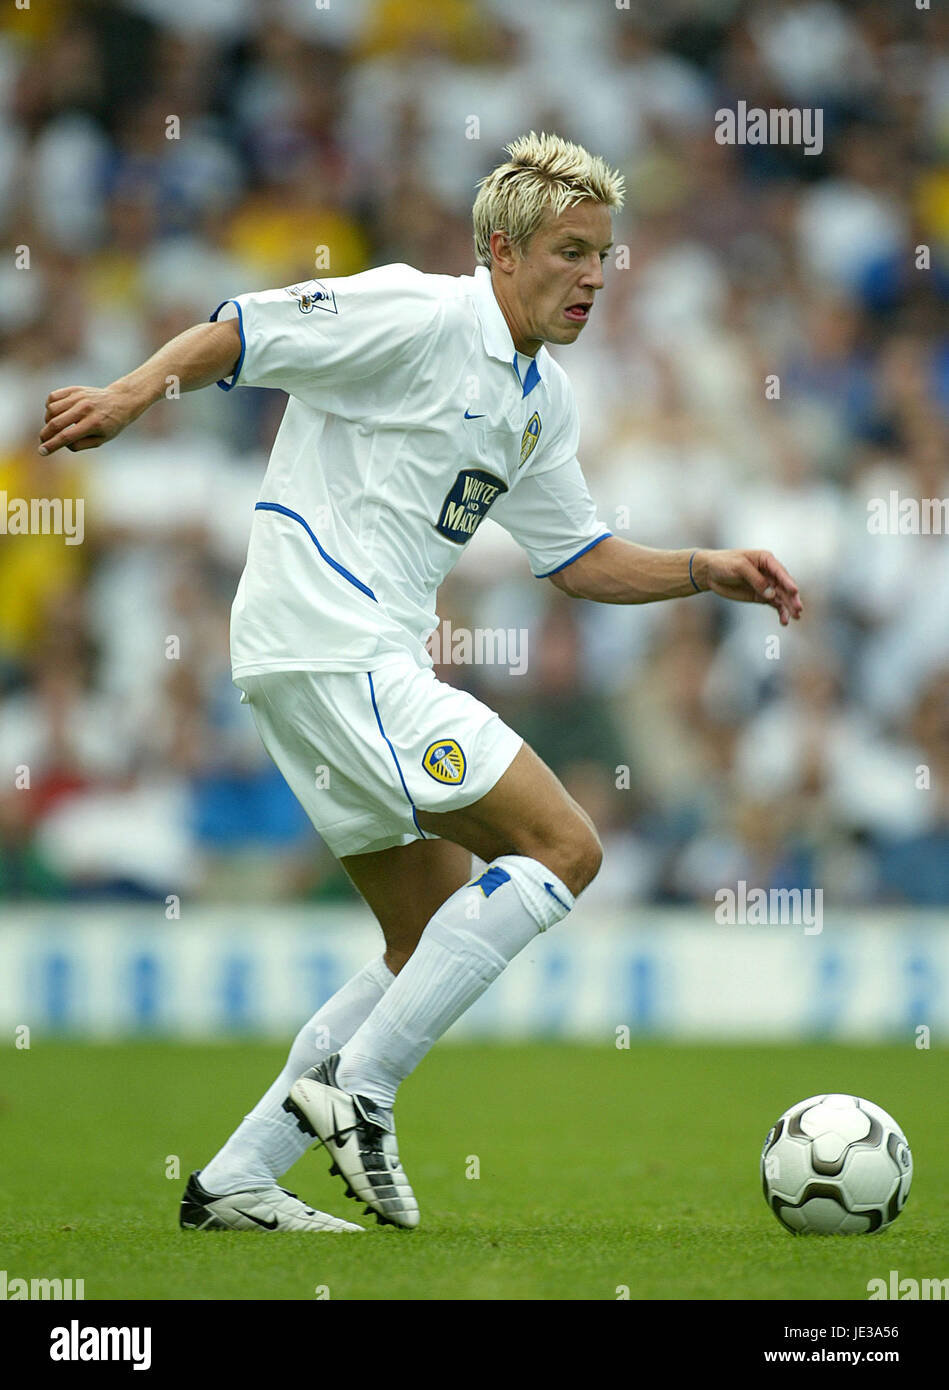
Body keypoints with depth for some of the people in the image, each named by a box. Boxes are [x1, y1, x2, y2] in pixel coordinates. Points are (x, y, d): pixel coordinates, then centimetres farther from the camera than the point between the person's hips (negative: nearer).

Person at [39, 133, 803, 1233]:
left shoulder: (545, 398, 17)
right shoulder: (418, 315, -10)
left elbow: (579, 560, 24)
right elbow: (239, 334, -12)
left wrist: (706, 572, 11)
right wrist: (136, 390, -27)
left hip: (371, 660, 10)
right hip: (326, 638, -10)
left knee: (435, 945, 11)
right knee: (561, 847, -13)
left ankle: (233, 1183, 10)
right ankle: (355, 1090, -13)